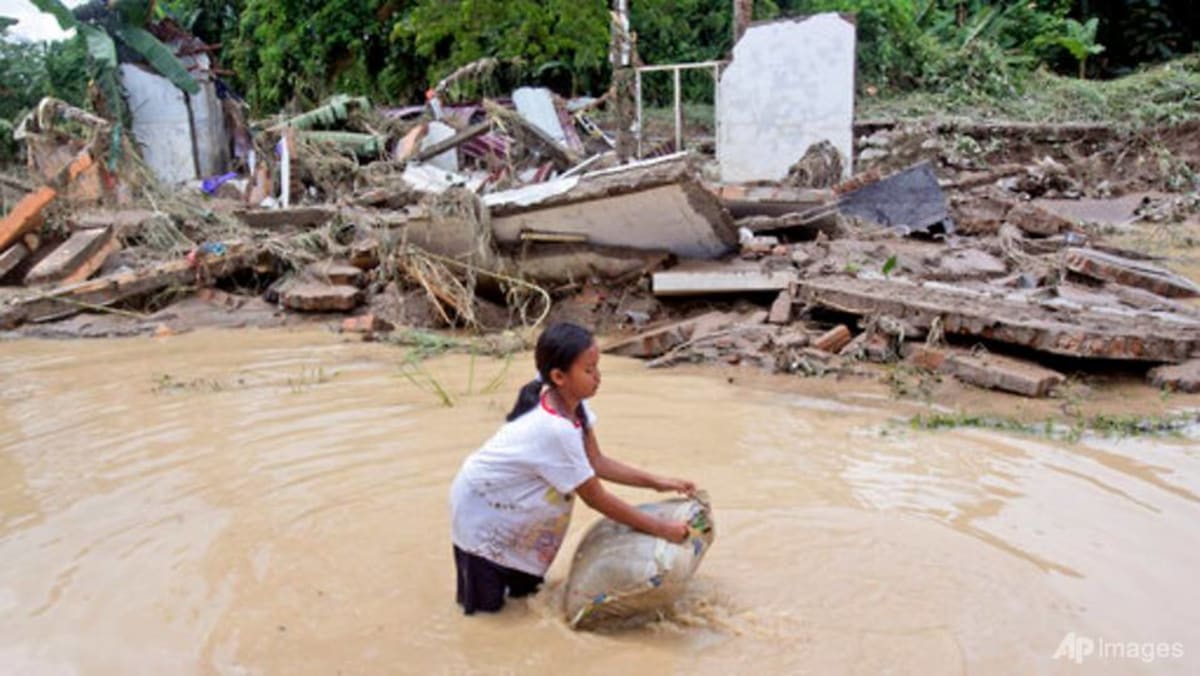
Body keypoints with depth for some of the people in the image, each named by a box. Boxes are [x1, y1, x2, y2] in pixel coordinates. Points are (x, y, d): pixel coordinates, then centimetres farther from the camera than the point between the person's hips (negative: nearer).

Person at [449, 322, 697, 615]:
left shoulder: (570, 401, -13)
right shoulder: (556, 429, -37)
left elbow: (596, 462, -3)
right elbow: (597, 499, -28)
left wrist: (658, 482, -7)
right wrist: (661, 529, -22)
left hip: (507, 499, 8)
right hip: (478, 506, -8)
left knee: (524, 589, 14)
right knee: (487, 605, 2)